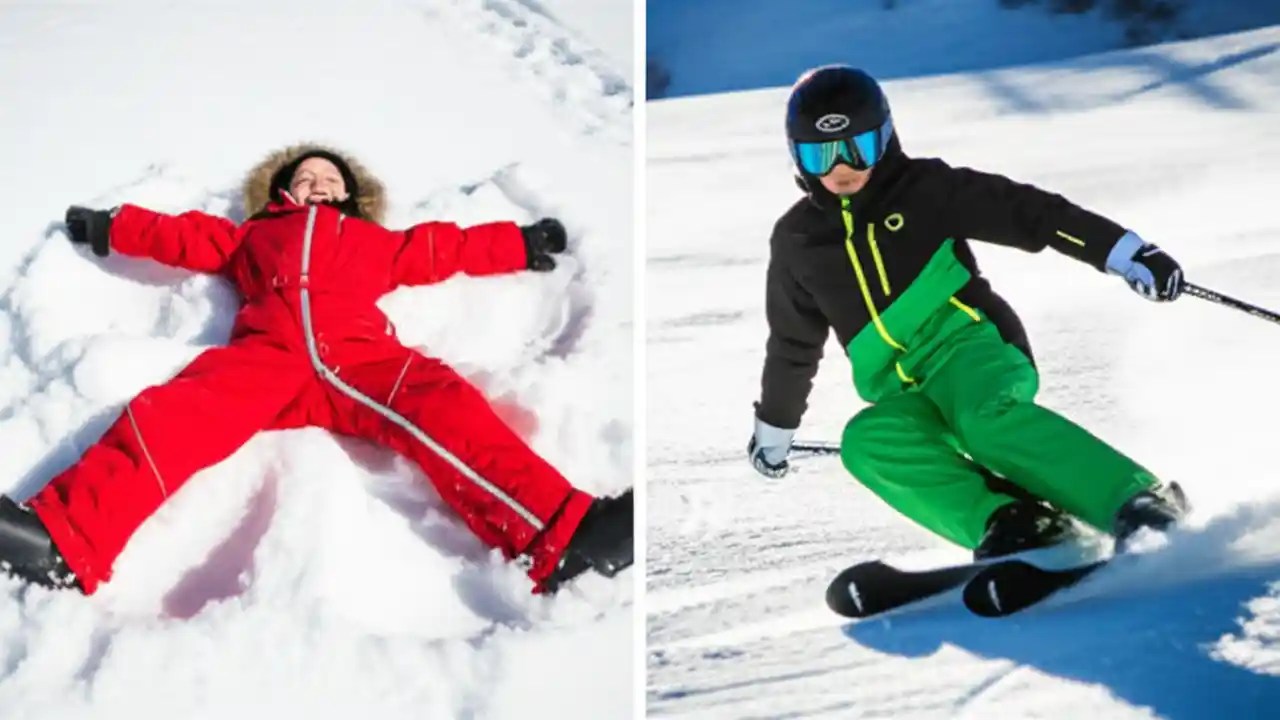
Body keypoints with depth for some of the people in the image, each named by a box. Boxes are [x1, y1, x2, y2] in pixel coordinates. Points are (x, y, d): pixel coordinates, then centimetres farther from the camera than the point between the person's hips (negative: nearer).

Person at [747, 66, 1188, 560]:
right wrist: (773, 430, 33)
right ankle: (1005, 526, -41)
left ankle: (1142, 507, -38)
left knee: (987, 416, -38)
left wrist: (1128, 255, -12)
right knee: (866, 442, -31)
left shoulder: (924, 187, 3)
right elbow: (793, 344, 26)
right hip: (904, 400, 3)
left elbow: (1029, 212, -2)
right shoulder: (799, 240, 13)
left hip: (971, 348, -3)